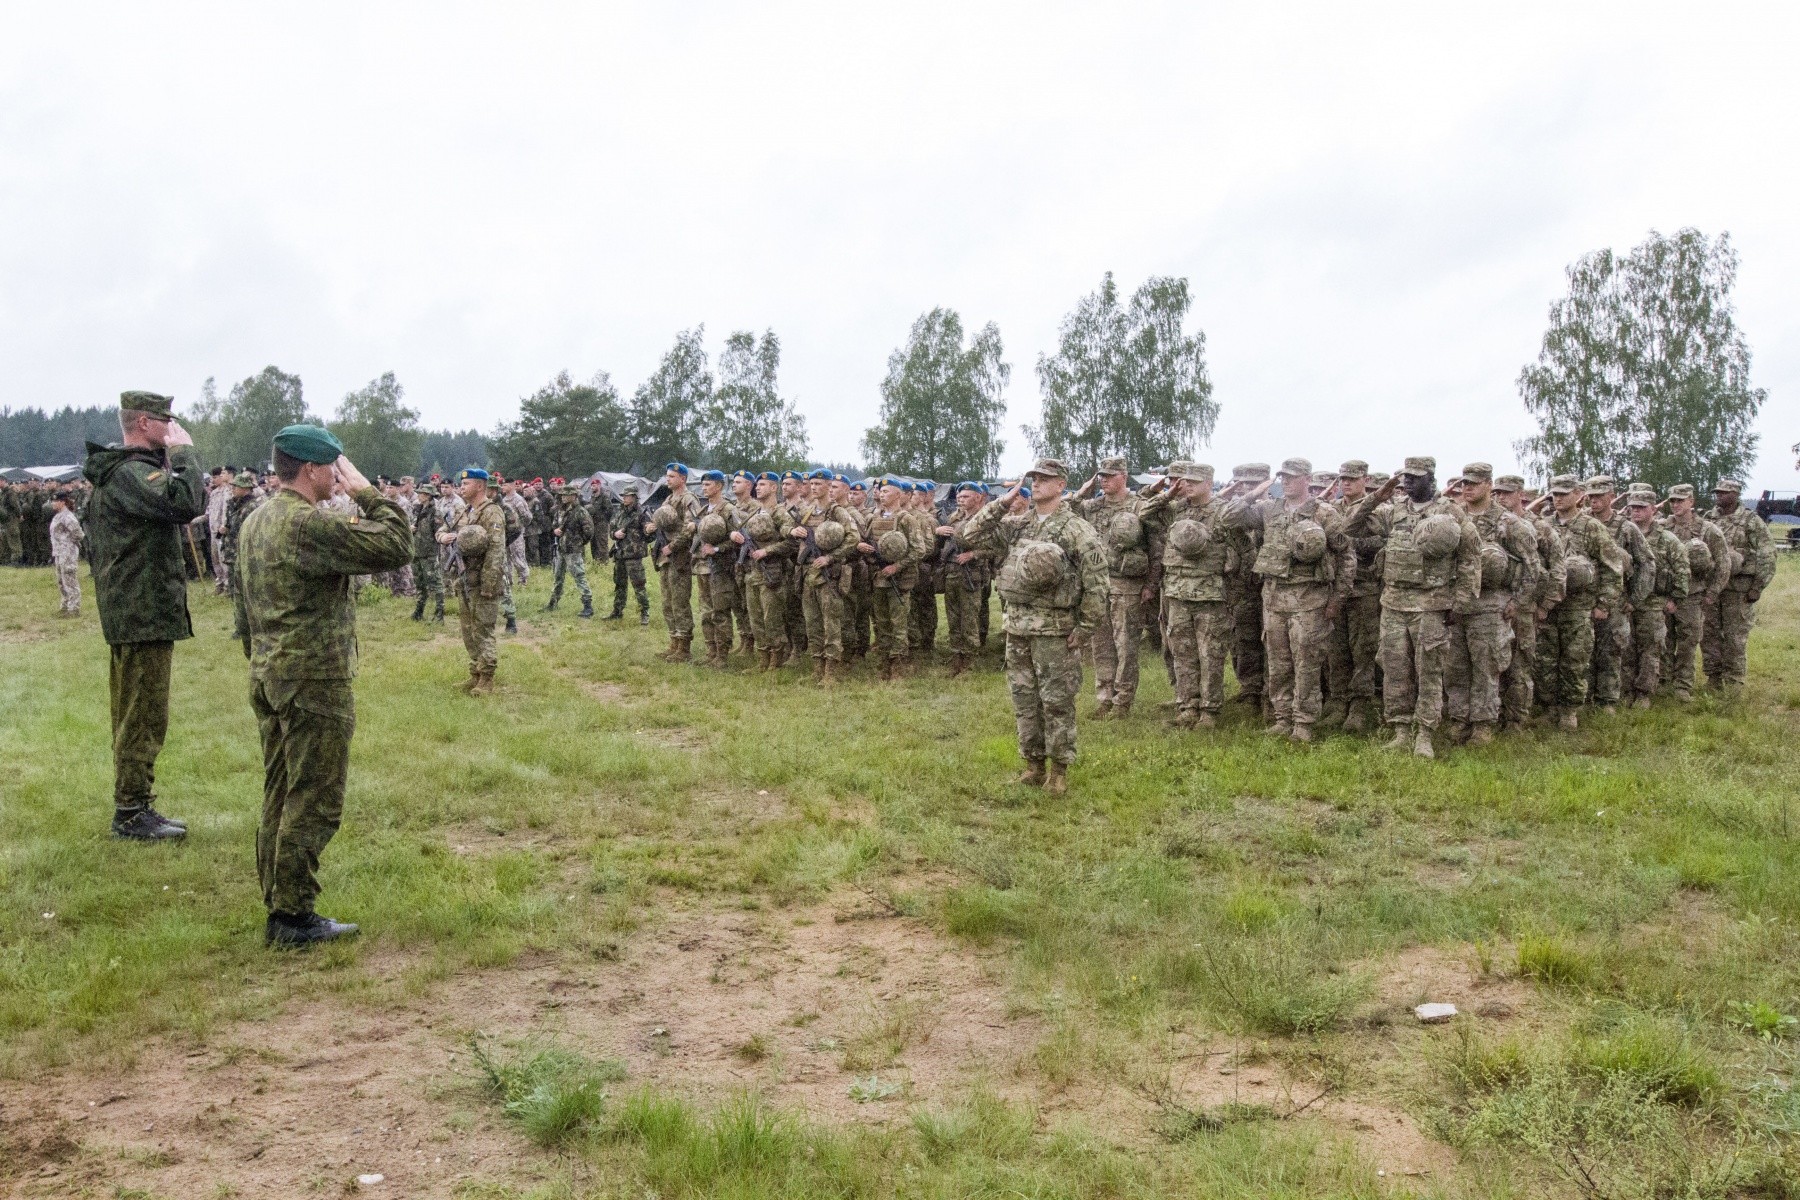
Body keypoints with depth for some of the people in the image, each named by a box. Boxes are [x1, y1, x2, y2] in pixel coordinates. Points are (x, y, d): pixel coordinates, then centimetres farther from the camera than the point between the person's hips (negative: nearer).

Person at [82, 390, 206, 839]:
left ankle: (130, 806, 25)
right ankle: (132, 812, 1)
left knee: (132, 714, 16)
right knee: (145, 716, -5)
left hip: (127, 612, 11)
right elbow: (186, 503, -32)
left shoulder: (116, 472, 17)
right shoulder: (130, 472, -17)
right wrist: (184, 452, -20)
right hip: (145, 613, -11)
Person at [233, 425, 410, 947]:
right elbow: (396, 546, -20)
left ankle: (278, 908, 22)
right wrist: (368, 493, -8)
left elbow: (244, 608, 18)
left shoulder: (254, 522, 12)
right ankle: (293, 917, 4)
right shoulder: (312, 524, -18)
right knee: (313, 803, -2)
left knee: (280, 797, 15)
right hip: (315, 682, -10)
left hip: (270, 678, 10)